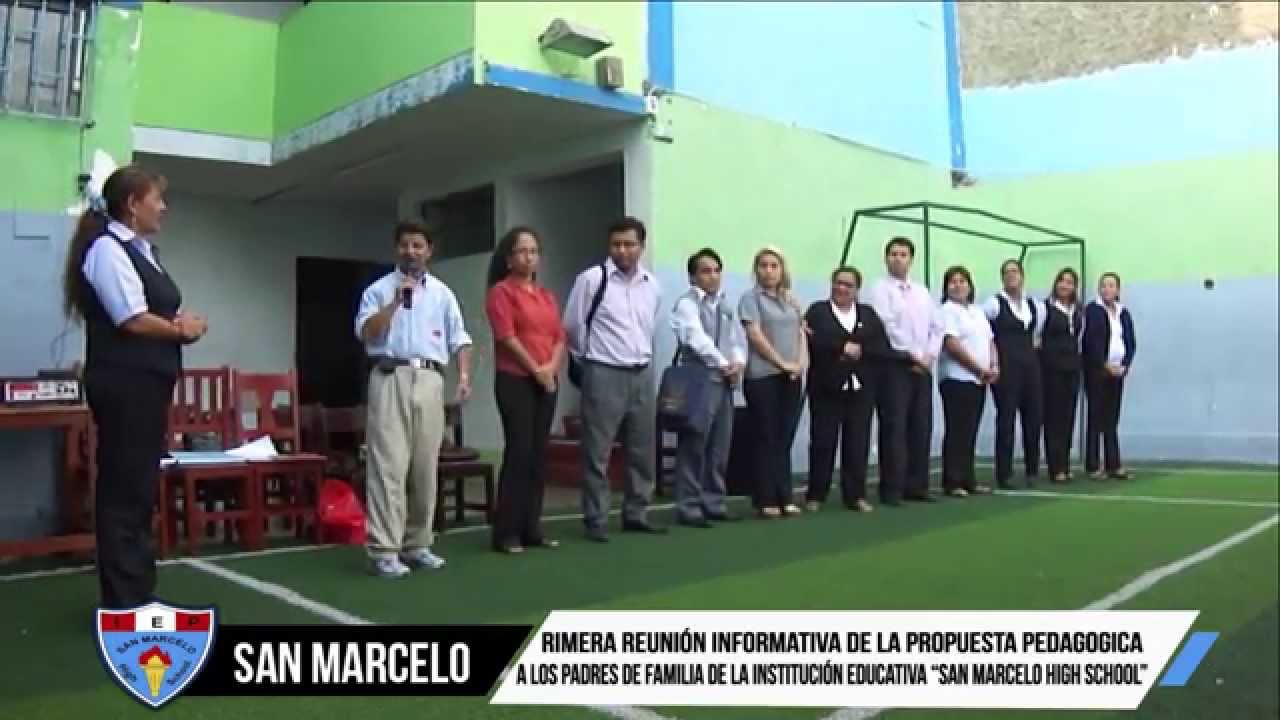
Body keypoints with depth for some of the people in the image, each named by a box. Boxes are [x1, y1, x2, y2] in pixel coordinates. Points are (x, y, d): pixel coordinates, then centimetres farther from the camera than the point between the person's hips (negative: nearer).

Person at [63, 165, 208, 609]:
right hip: (124, 385, -10)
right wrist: (181, 328, -4)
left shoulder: (142, 251, 16)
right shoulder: (107, 249, -12)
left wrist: (182, 322, -2)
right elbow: (133, 321, -19)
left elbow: (159, 311, 20)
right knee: (123, 490, -4)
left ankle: (137, 595, 23)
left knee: (140, 489, 14)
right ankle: (123, 602, 3)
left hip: (147, 383, 10)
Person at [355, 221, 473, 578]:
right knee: (389, 464, -8)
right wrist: (396, 301, -10)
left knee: (425, 466, 6)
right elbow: (366, 333, -5)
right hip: (391, 378, -3)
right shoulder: (379, 289, 7)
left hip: (429, 380, 3)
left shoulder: (442, 292, 16)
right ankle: (384, 549, -6)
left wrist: (464, 375, -2)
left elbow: (459, 338, 12)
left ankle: (417, 544, 16)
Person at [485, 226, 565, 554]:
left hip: (548, 382, 7)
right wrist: (535, 370, -11)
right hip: (515, 381, -6)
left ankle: (532, 528, 14)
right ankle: (506, 532, -3)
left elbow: (559, 337, 12)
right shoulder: (501, 292, -3)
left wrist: (552, 367, -6)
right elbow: (507, 337, -12)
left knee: (539, 454, 7)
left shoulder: (547, 295, 17)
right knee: (519, 452, -9)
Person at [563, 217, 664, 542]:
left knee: (642, 451, 12)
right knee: (597, 453, -1)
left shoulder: (652, 284, 8)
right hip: (604, 375, -5)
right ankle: (595, 521, 8)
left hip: (643, 374, 6)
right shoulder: (592, 279, -8)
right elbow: (571, 327, 0)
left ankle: (635, 514, 24)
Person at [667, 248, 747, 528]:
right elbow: (696, 338, -17)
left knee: (719, 448, 10)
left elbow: (738, 339, 14)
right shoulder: (686, 303, -4)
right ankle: (688, 508, 0)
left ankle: (713, 504, 19)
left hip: (724, 382, 7)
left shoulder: (726, 306, 18)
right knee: (694, 447, -5)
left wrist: (738, 362, -6)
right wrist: (723, 363, -17)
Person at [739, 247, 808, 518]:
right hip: (763, 376, -5)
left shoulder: (791, 300, 16)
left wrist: (801, 363, -4)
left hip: (793, 378, 5)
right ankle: (767, 501, 3)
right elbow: (755, 336, -9)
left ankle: (784, 498, 11)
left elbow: (801, 334, 13)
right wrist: (783, 363, -12)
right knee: (767, 439, -2)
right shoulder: (751, 297, -1)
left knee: (785, 439, 6)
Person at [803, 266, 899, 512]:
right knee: (822, 443, -1)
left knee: (858, 444, 4)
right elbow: (814, 343, -13)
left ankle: (856, 495, 12)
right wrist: (843, 347, -15)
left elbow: (884, 349, 3)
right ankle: (815, 496, 9)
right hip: (827, 389, -3)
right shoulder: (817, 311, 5)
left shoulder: (869, 314, 14)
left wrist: (860, 350, -11)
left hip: (861, 390, 3)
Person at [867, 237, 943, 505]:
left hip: (923, 367, 6)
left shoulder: (922, 292, 17)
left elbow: (937, 327, 14)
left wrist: (929, 356, -2)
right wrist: (914, 355, -12)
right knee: (895, 428, -8)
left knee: (921, 427, 6)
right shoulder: (881, 289, -2)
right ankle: (892, 489, -4)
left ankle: (916, 485, 13)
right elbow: (888, 327, -13)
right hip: (895, 366, -6)